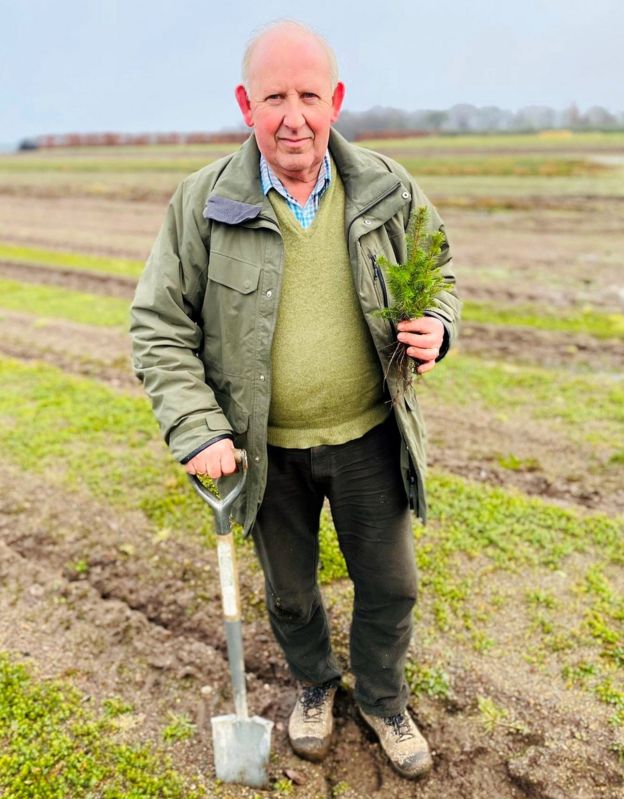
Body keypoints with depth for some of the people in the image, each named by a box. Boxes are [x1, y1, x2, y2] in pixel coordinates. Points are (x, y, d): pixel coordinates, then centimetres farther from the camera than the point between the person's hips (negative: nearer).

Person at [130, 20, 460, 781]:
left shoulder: (387, 188, -6)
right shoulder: (204, 202, -11)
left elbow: (439, 271, 9)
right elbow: (158, 327, -7)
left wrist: (436, 326, -14)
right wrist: (198, 429, -17)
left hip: (369, 435, 1)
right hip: (266, 448, -1)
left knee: (389, 584, 16)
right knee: (289, 589, 20)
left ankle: (382, 700, 46)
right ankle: (313, 683, 53)